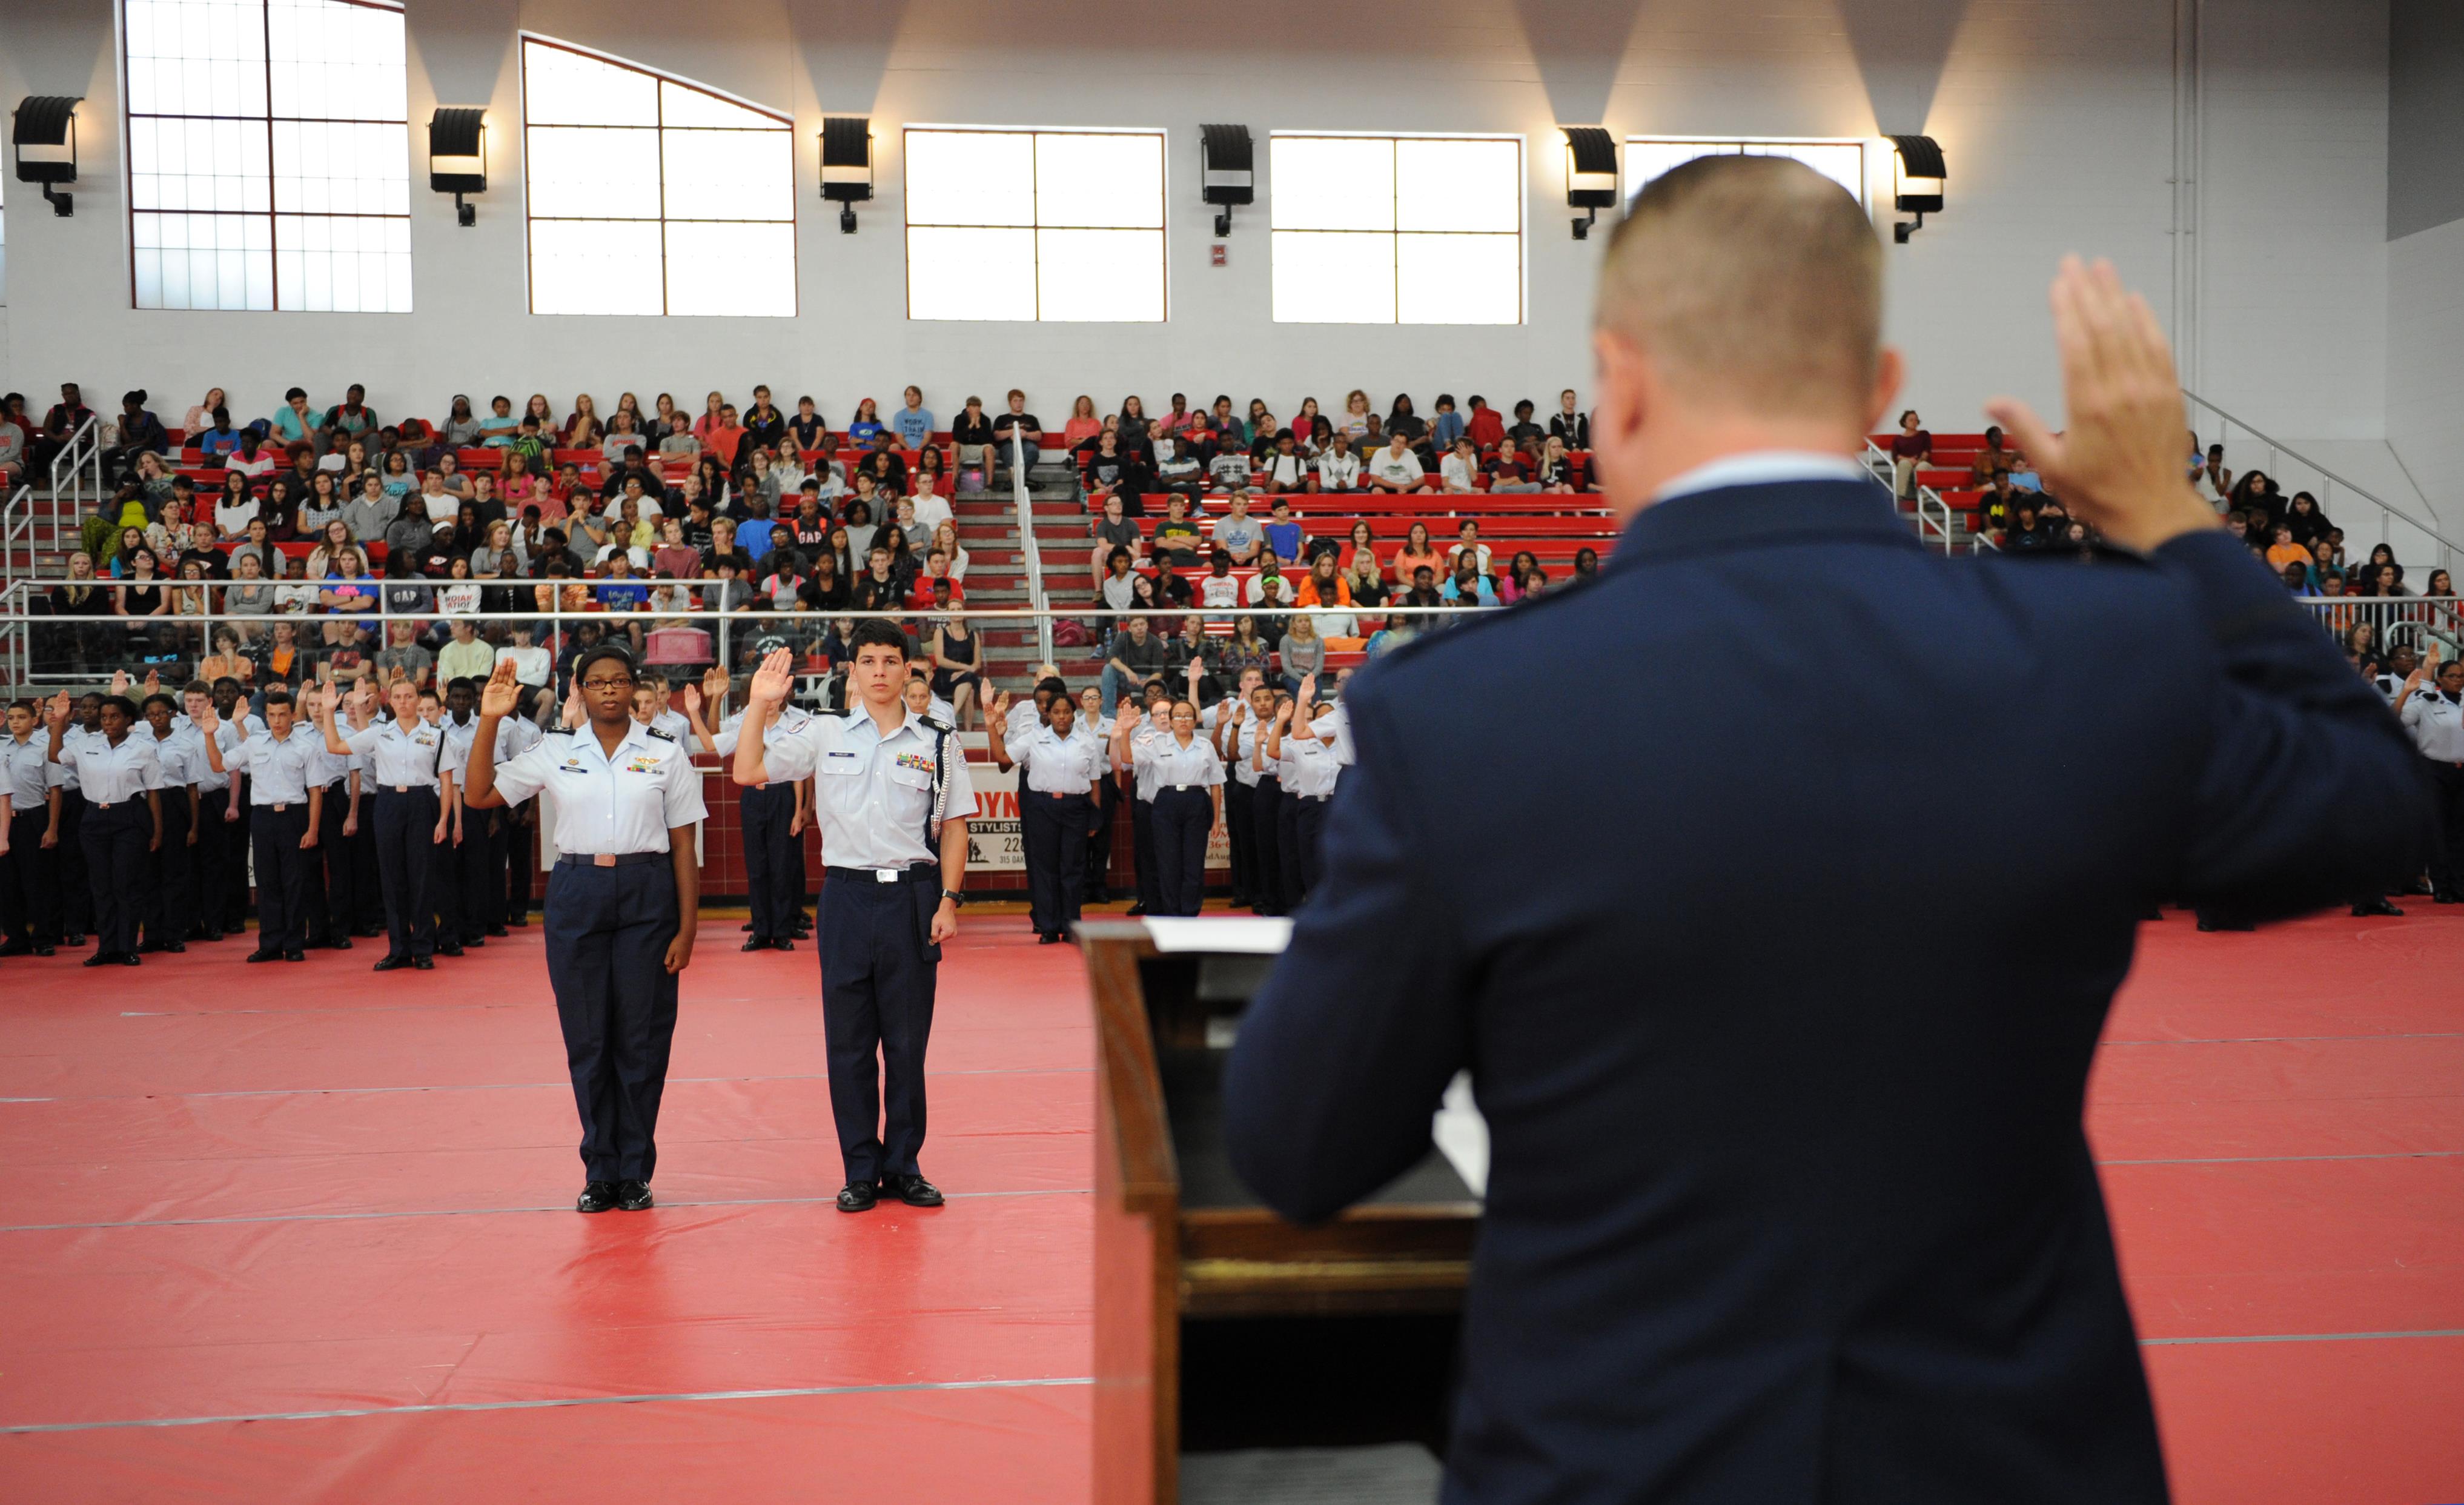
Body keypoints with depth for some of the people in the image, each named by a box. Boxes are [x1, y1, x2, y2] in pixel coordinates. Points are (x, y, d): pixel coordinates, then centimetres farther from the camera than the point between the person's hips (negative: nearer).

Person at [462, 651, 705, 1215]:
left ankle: (636, 1172, 14)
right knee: (586, 1038, 5)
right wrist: (489, 721, -5)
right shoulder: (555, 752, 7)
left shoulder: (666, 754, 4)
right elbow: (479, 796, 5)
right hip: (576, 897, 1)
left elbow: (684, 847, 2)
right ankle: (600, 1171, 17)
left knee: (641, 1038, 2)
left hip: (647, 897, -1)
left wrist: (686, 930, -3)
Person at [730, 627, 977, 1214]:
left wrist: (949, 900, -2)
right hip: (847, 895, 0)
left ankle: (903, 1166, 17)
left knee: (908, 1040, 5)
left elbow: (954, 827, 6)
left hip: (913, 895, 0)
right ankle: (861, 1171, 15)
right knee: (849, 1040, 5)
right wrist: (759, 707, -7)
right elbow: (748, 773, 2)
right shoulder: (824, 734, 5)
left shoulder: (938, 742, 4)